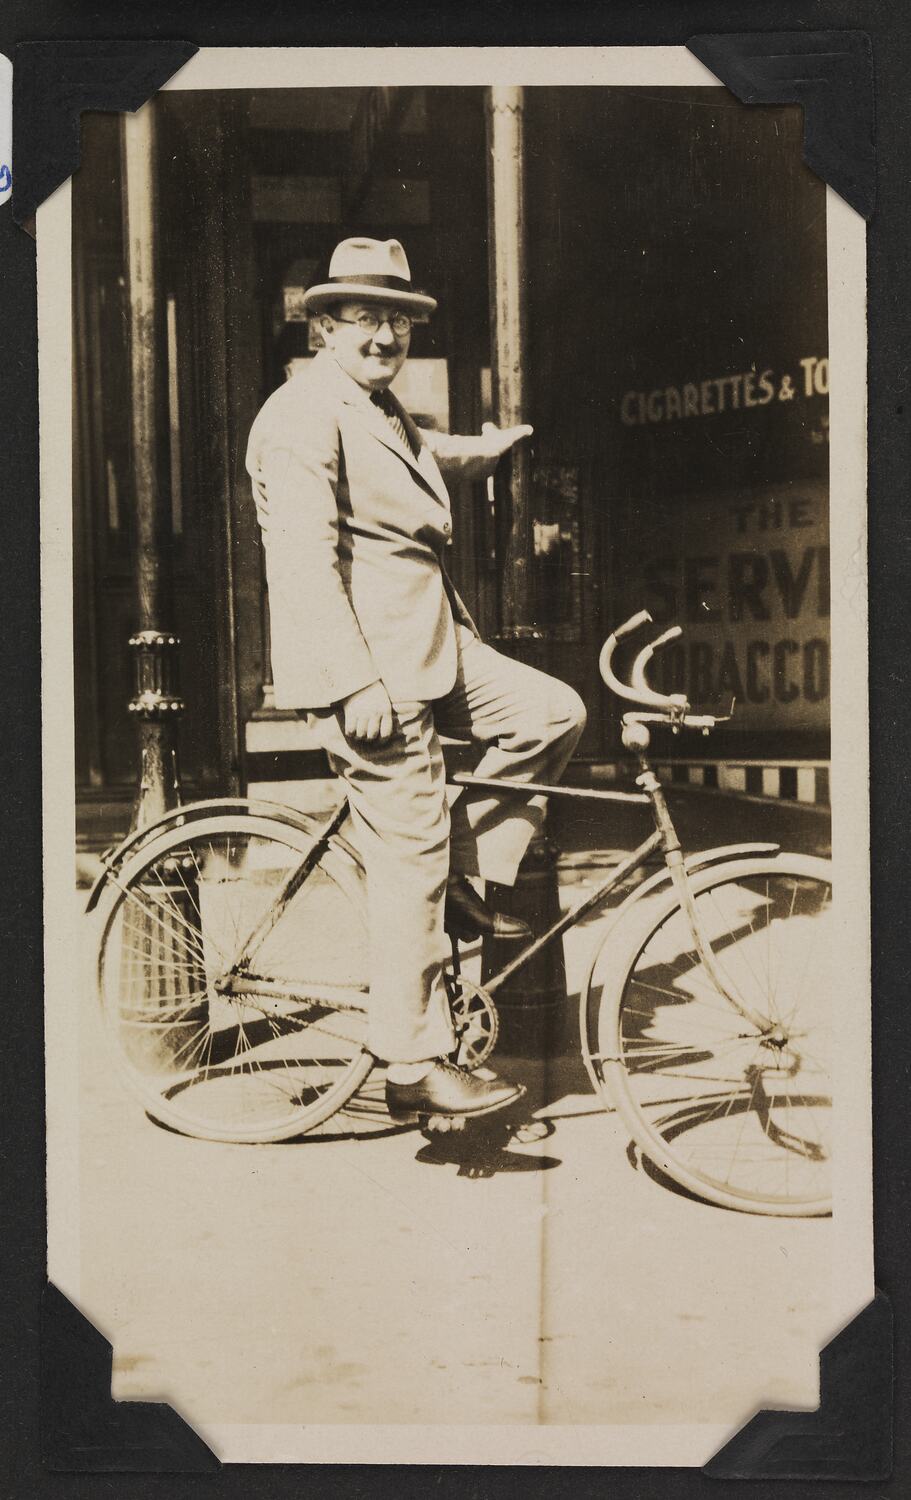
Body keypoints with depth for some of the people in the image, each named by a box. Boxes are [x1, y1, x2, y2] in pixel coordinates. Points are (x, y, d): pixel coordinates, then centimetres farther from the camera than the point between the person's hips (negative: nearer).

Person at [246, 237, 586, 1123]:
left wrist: (479, 452, 34)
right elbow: (305, 560, -22)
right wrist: (356, 684, -26)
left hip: (433, 648, 10)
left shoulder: (382, 411, 18)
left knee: (552, 711, 1)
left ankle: (462, 879, 12)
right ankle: (414, 1067, 1)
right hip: (369, 668, -10)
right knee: (410, 850, -7)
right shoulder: (304, 413, -13)